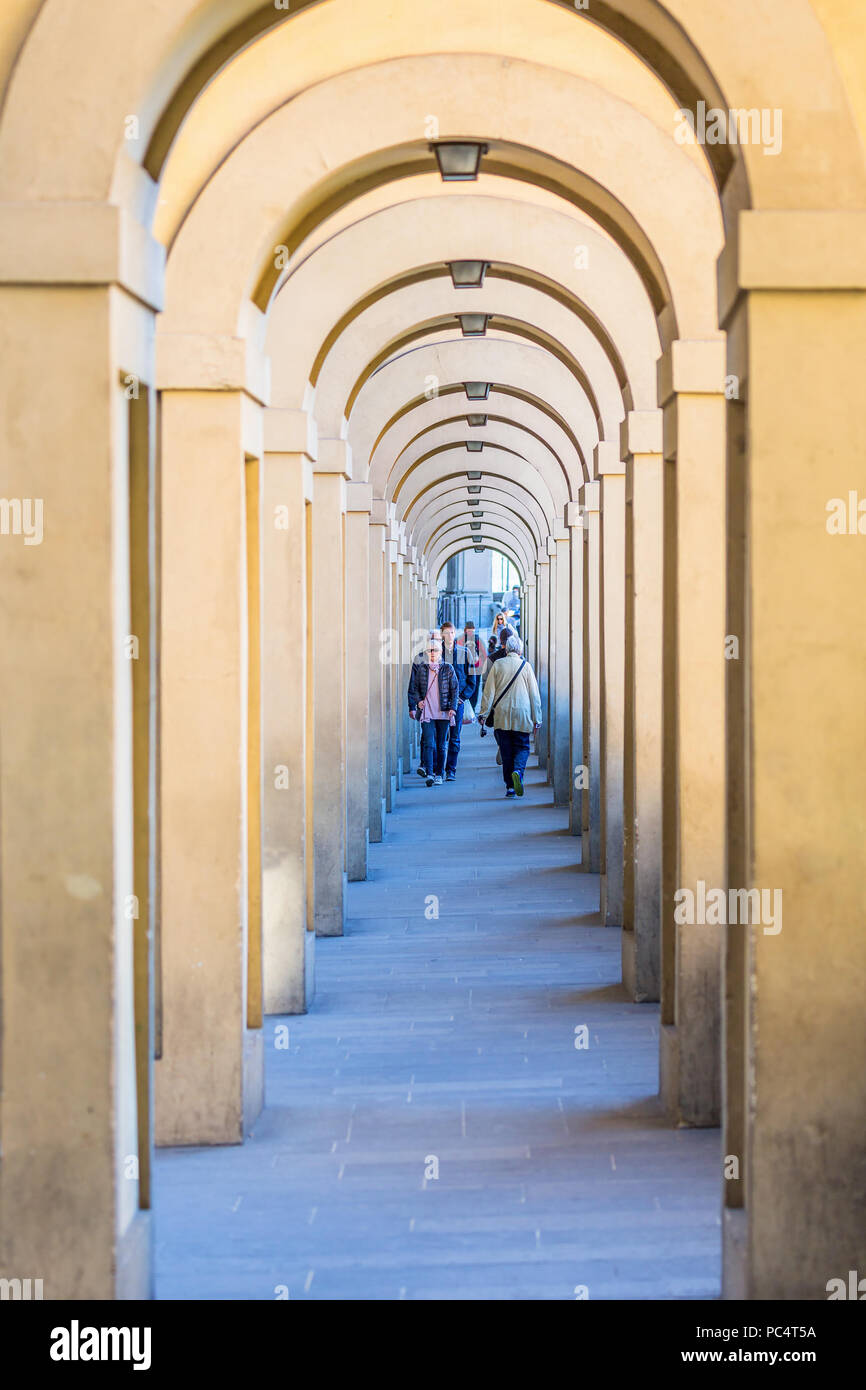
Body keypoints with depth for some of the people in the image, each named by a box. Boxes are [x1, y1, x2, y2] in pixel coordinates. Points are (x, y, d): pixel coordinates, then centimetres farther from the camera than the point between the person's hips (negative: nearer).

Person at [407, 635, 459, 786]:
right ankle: (429, 774, -15)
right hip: (426, 712, -1)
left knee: (441, 745, 6)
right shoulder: (420, 668, 6)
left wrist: (452, 708, -3)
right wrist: (417, 701, -3)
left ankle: (439, 774, 14)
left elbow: (454, 690, 6)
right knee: (429, 743, -12)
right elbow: (413, 689, 11)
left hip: (443, 712, 1)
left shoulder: (448, 669, 5)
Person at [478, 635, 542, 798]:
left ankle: (510, 787, 3)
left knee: (506, 751, 6)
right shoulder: (526, 666, 2)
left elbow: (489, 691, 1)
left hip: (501, 715, 1)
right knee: (522, 747, 7)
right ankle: (518, 771, -21)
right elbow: (534, 694, 4)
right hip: (522, 715, -1)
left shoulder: (498, 665, 3)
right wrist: (536, 718, 9)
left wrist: (484, 713, 6)